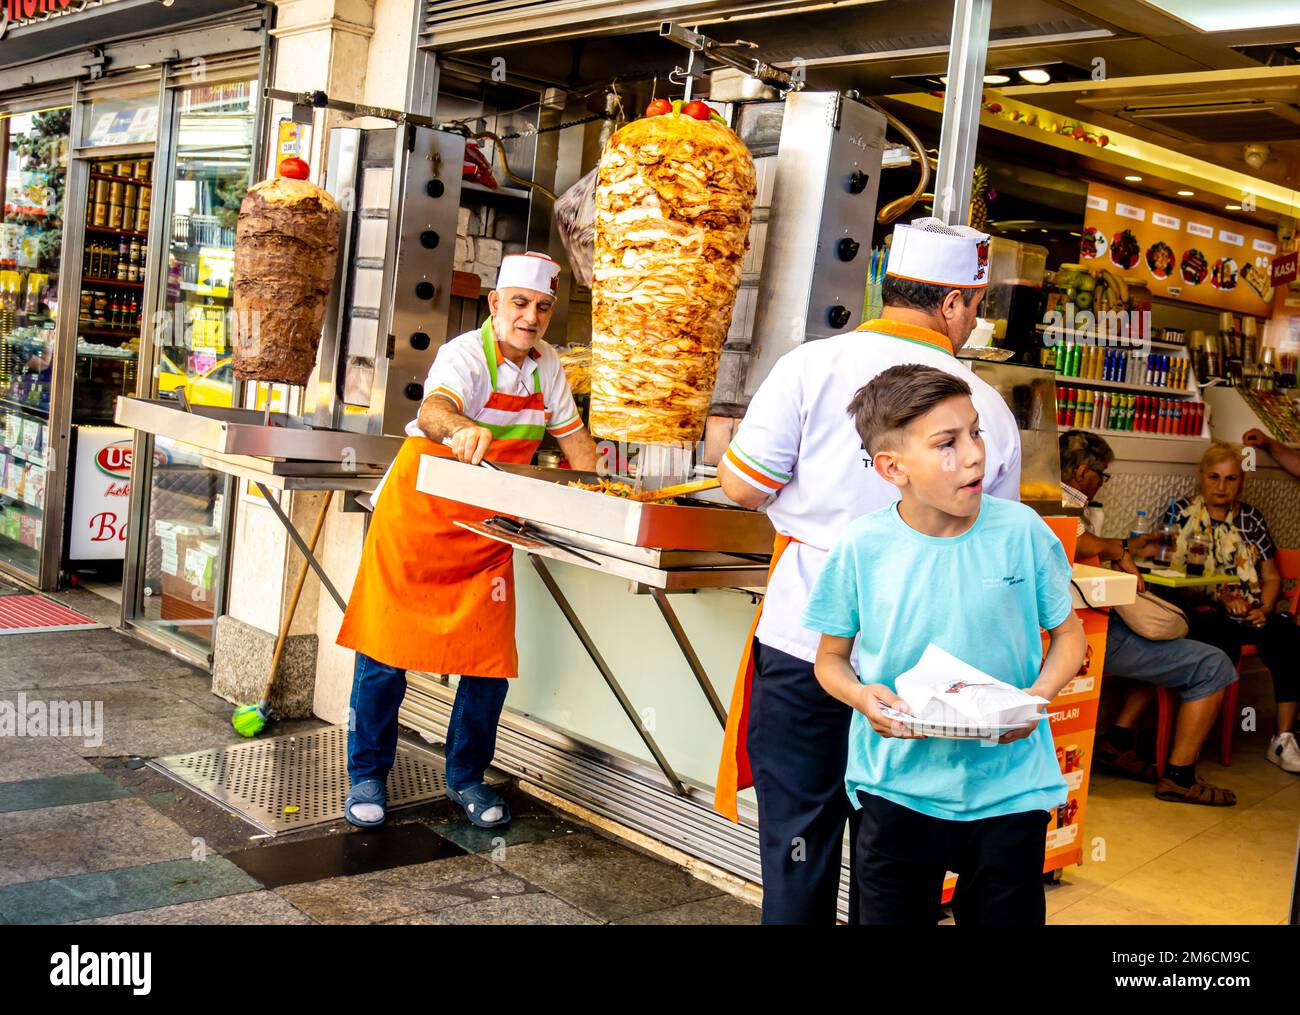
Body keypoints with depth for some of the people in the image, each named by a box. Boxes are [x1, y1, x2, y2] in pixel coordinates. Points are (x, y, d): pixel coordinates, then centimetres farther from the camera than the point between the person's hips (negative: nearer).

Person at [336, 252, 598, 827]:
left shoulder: (546, 363, 4)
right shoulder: (467, 354, -17)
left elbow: (571, 433, 17)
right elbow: (431, 411, -38)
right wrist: (462, 428, -60)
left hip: (486, 532, 5)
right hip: (419, 516, -5)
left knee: (491, 656, 1)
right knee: (387, 649, -1)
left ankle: (466, 778, 19)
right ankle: (367, 775, 16)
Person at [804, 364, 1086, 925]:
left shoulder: (1022, 531, -8)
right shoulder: (863, 547, -10)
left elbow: (1068, 633, 5)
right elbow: (831, 656, 3)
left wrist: (1037, 697, -14)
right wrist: (862, 697, -18)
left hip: (1008, 787, 1)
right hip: (899, 787, 0)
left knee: (1008, 915, 14)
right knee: (891, 915, 15)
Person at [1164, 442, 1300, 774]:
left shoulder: (1251, 517, 18)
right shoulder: (1183, 512, 7)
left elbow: (1272, 576, 18)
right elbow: (1175, 572, -1)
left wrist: (1264, 609, -3)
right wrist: (1221, 597, -13)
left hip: (1250, 613, 4)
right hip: (1200, 610, -4)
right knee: (1223, 641, -36)